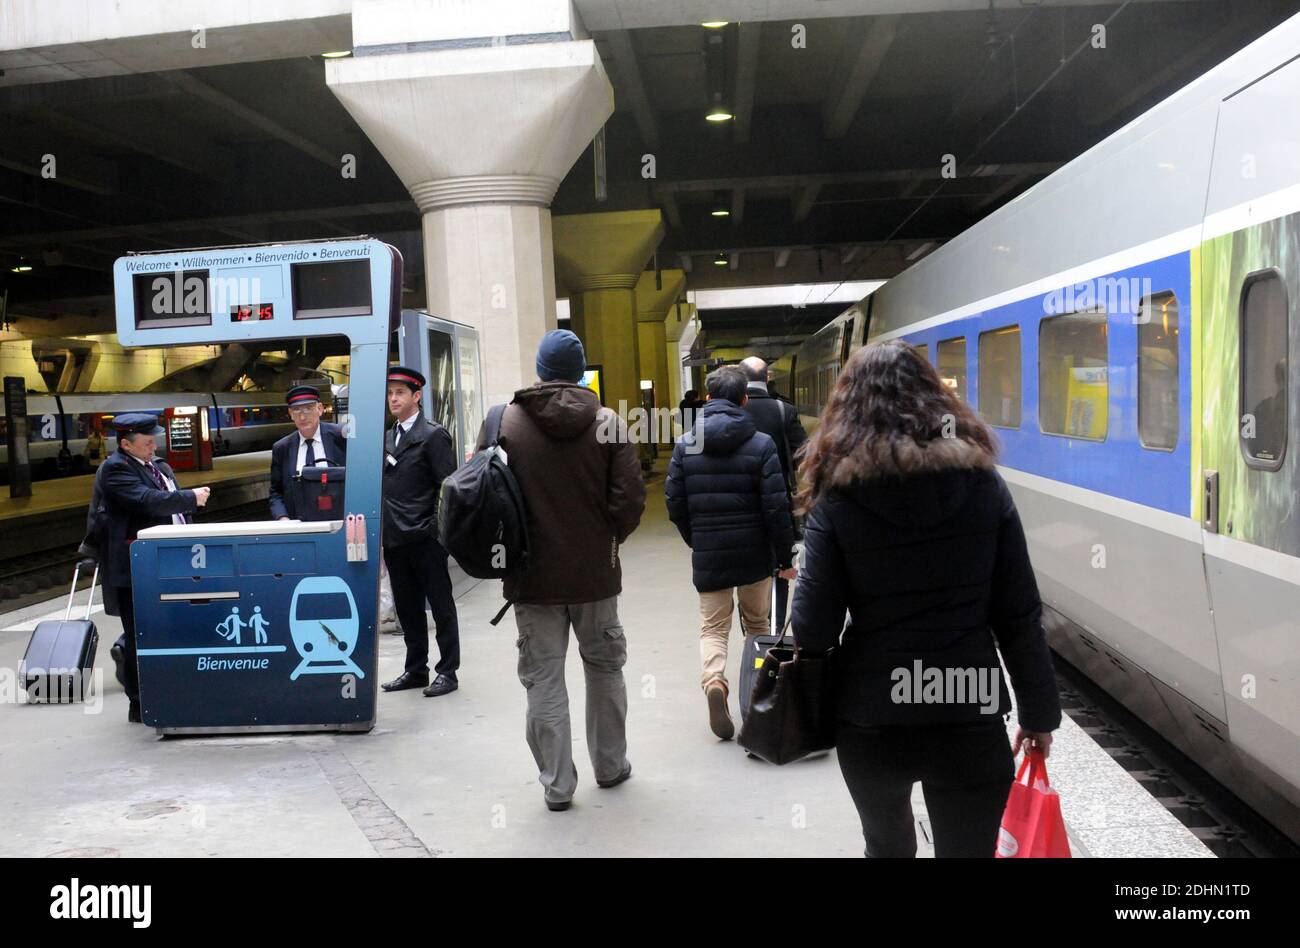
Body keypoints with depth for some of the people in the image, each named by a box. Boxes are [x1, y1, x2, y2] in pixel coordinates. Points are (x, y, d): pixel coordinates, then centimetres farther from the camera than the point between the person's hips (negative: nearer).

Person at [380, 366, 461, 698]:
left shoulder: (433, 435, -6)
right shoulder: (387, 438, 15)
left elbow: (449, 486, -10)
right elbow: (385, 485, 18)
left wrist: (438, 529, -14)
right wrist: (383, 530, 11)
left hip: (425, 537, -7)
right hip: (395, 539, 7)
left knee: (441, 605, 3)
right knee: (407, 607, 13)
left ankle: (447, 671, 11)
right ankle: (415, 670, 23)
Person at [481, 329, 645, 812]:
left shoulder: (503, 422, -6)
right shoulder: (607, 422, -7)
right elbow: (630, 498, -10)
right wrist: (607, 538, 8)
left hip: (533, 574, -1)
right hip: (596, 573, 1)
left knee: (544, 681, 8)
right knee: (605, 669, 19)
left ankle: (557, 784, 12)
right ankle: (610, 766, 31)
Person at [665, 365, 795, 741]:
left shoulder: (685, 445, -2)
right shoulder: (761, 445, -8)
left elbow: (675, 504, 1)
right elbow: (776, 507, -10)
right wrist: (785, 555, -1)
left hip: (708, 555, 1)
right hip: (755, 553, -1)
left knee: (713, 628, 8)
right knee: (757, 624, 18)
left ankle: (713, 681, -18)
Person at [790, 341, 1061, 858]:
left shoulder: (838, 497, -10)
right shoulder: (982, 484, -4)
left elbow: (813, 627, -12)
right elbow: (1019, 616, -2)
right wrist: (1040, 712, 8)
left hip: (870, 722, 0)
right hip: (970, 721, 1)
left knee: (888, 844, 26)